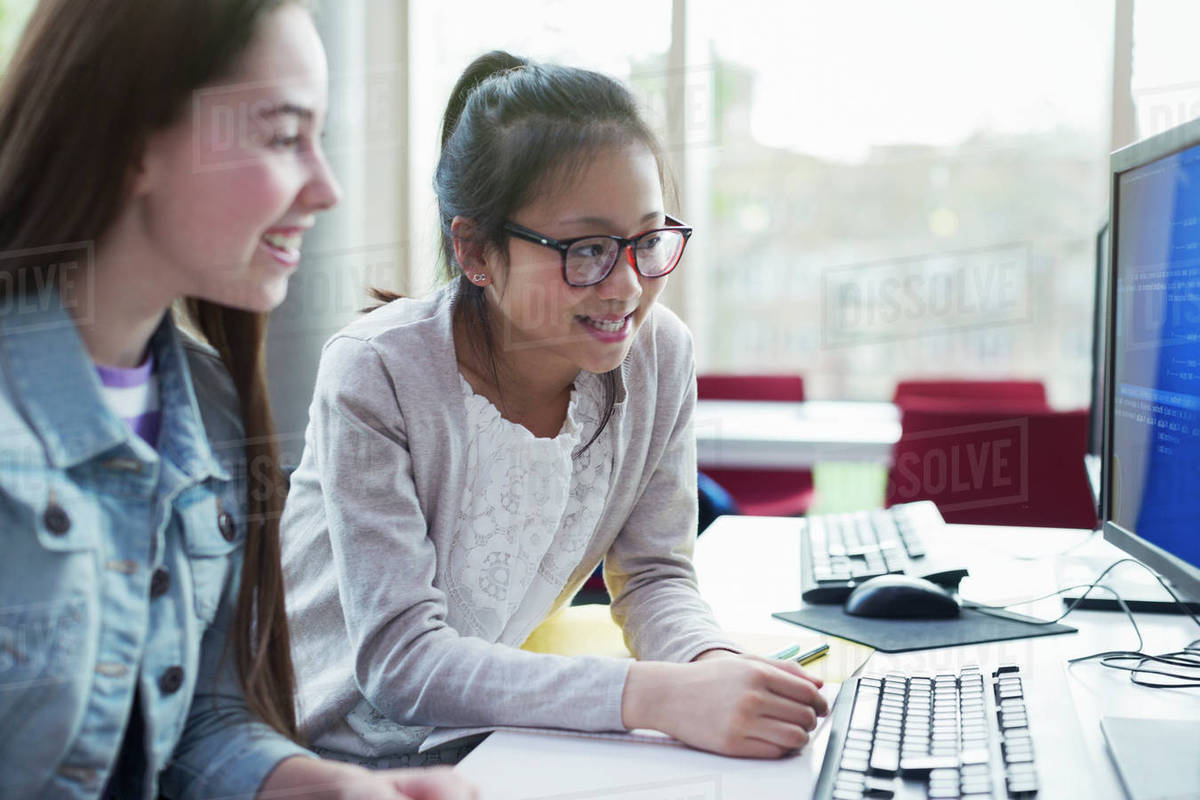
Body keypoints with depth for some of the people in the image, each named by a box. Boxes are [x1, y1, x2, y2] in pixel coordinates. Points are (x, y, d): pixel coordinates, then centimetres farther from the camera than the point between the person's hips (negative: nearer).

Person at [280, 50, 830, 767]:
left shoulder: (660, 356, -8)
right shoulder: (377, 376, -21)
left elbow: (653, 574, 0)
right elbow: (398, 660, -24)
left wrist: (713, 665, -22)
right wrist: (653, 695, -34)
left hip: (496, 735, 5)